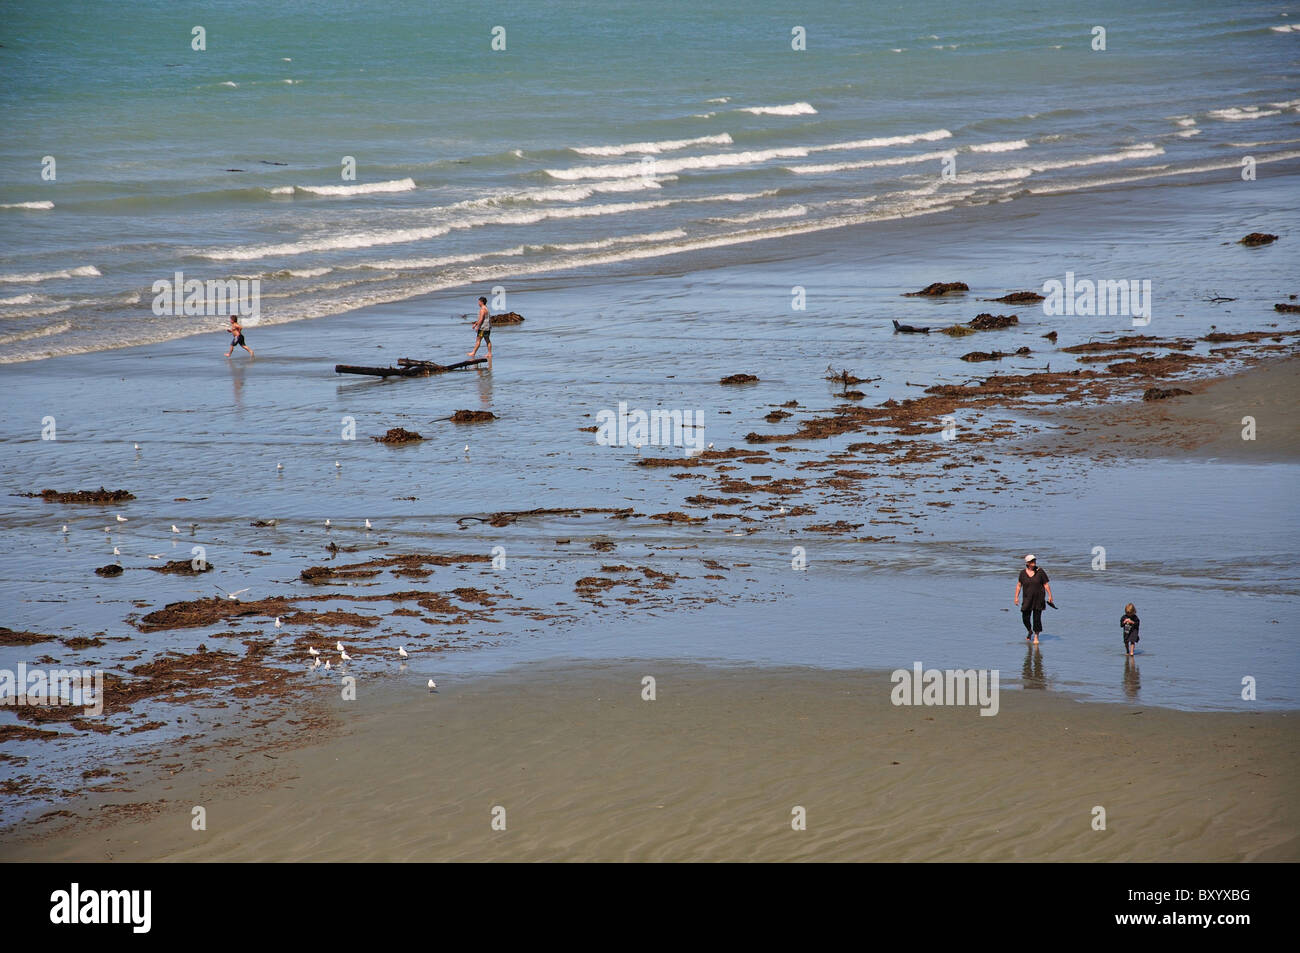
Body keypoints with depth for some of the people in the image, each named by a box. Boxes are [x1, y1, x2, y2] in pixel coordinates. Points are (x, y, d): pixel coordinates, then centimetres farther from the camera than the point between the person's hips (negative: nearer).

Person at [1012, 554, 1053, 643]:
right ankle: (1029, 631, 31)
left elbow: (1046, 584, -1)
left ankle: (1036, 637, 10)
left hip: (1039, 598, -2)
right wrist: (1016, 597, 4)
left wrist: (1050, 596, -6)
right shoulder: (1023, 573, 0)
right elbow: (1019, 585, 8)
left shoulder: (1040, 572, -5)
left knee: (1037, 618, -3)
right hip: (1027, 599, 2)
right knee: (1025, 618, 1)